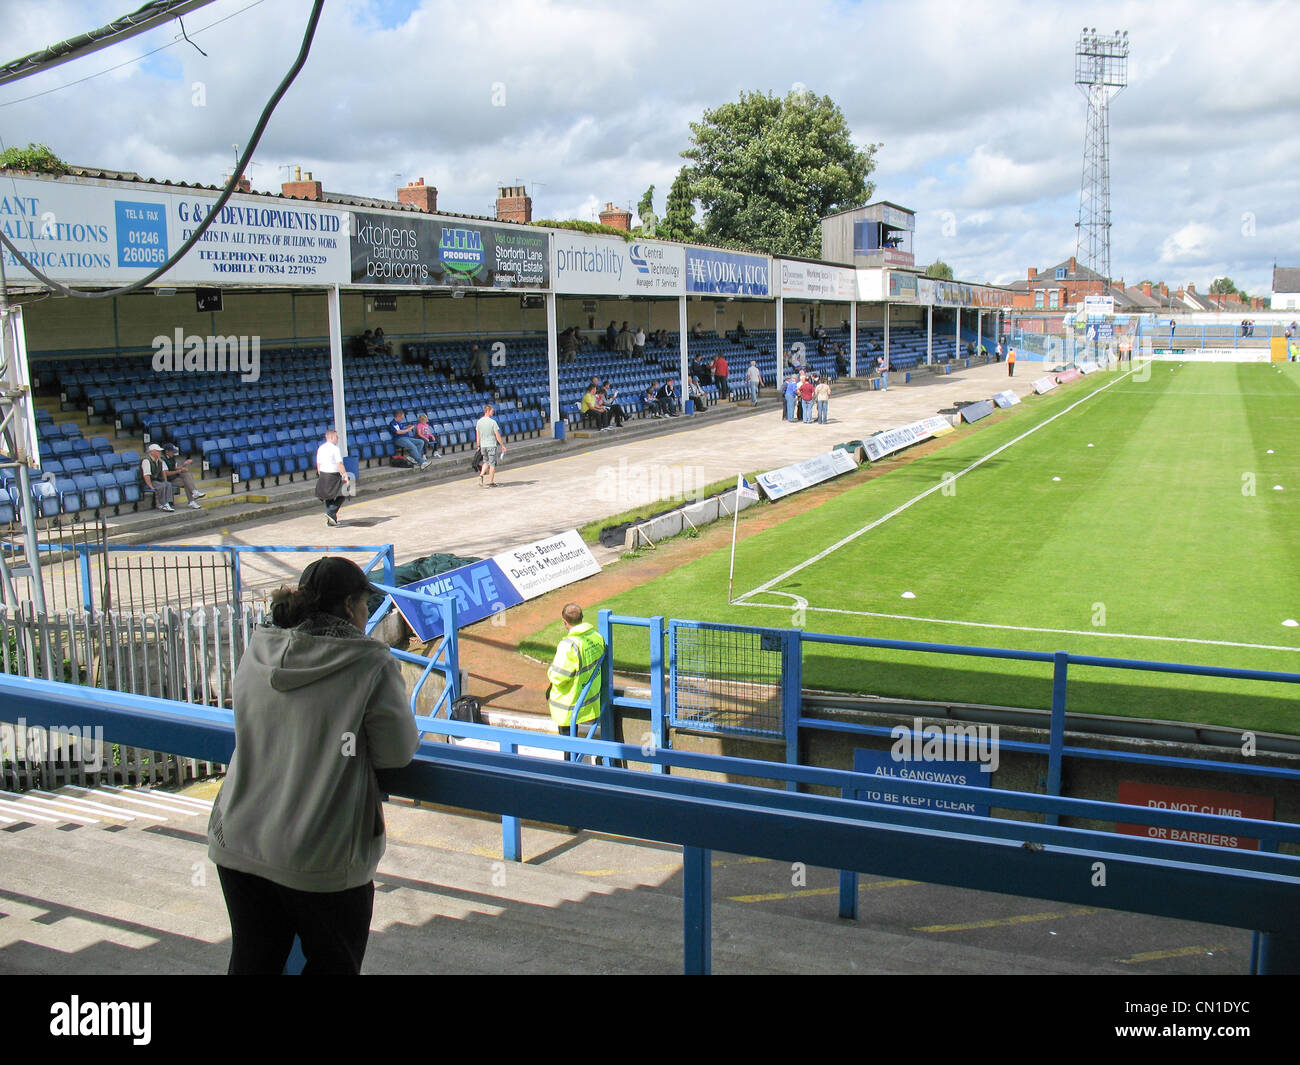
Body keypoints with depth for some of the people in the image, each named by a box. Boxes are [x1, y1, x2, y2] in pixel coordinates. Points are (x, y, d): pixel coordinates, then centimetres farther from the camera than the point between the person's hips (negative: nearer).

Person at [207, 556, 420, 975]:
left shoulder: (256, 650, 2)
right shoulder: (371, 663, -14)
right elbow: (398, 753, -10)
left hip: (238, 847, 5)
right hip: (323, 861, -5)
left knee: (252, 962, 20)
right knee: (334, 966, 16)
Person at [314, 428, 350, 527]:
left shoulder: (320, 448, 7)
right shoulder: (335, 448, -14)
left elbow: (318, 464, 10)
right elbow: (340, 464, -20)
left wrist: (320, 477, 17)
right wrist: (345, 475, -16)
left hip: (323, 475, 7)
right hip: (333, 476, -7)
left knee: (328, 498, 15)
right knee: (341, 495, 8)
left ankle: (331, 521, 18)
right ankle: (331, 512, -8)